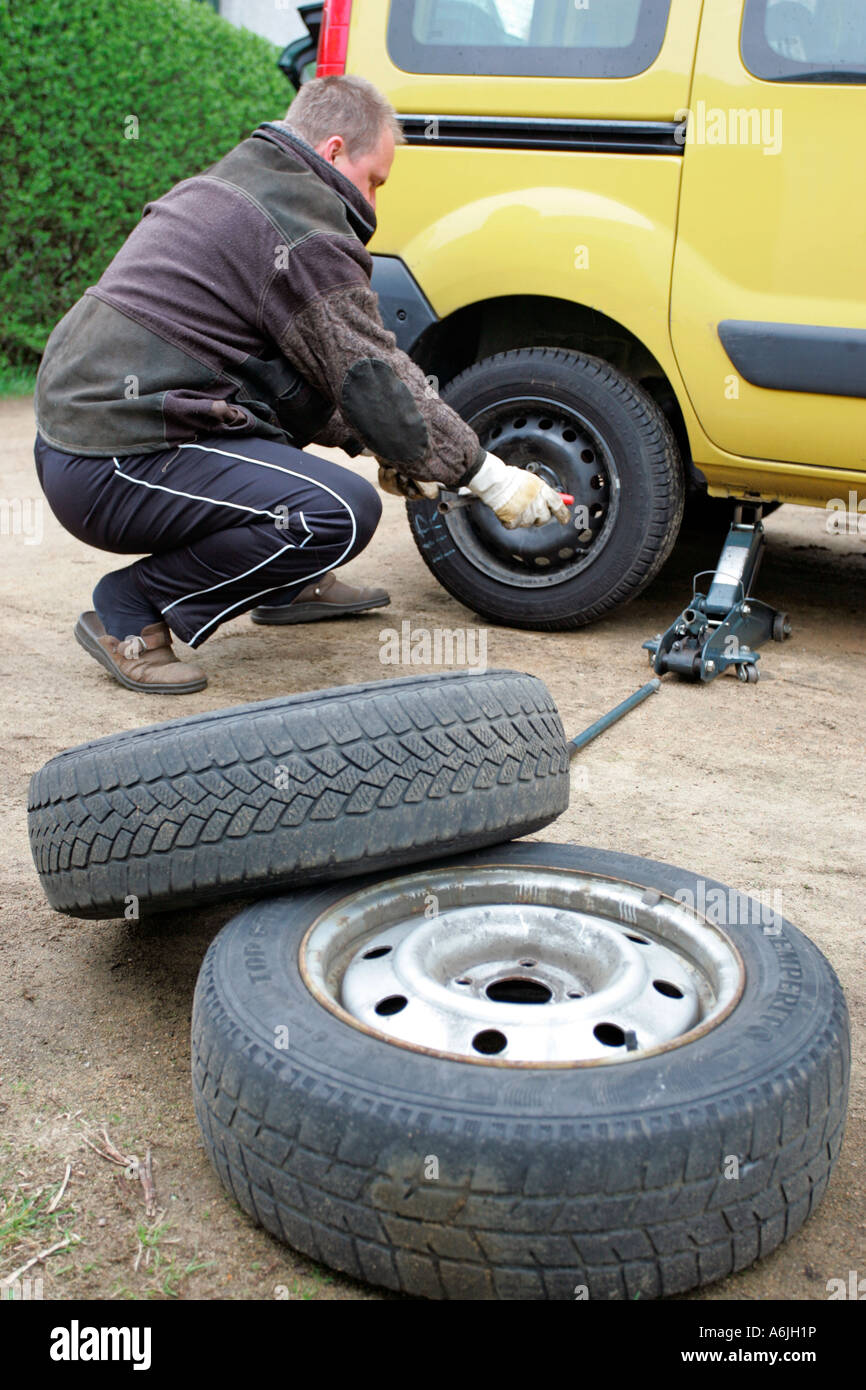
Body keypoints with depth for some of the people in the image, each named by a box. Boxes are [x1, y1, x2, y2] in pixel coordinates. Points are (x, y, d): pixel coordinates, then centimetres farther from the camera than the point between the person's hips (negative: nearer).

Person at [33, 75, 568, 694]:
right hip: (116, 470, -11)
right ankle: (133, 607, -10)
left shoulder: (222, 186, 21)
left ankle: (284, 586, 25)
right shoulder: (304, 231, -11)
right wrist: (490, 478, -2)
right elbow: (374, 378, -10)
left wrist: (384, 448, 21)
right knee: (344, 511, -21)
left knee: (296, 386, 25)